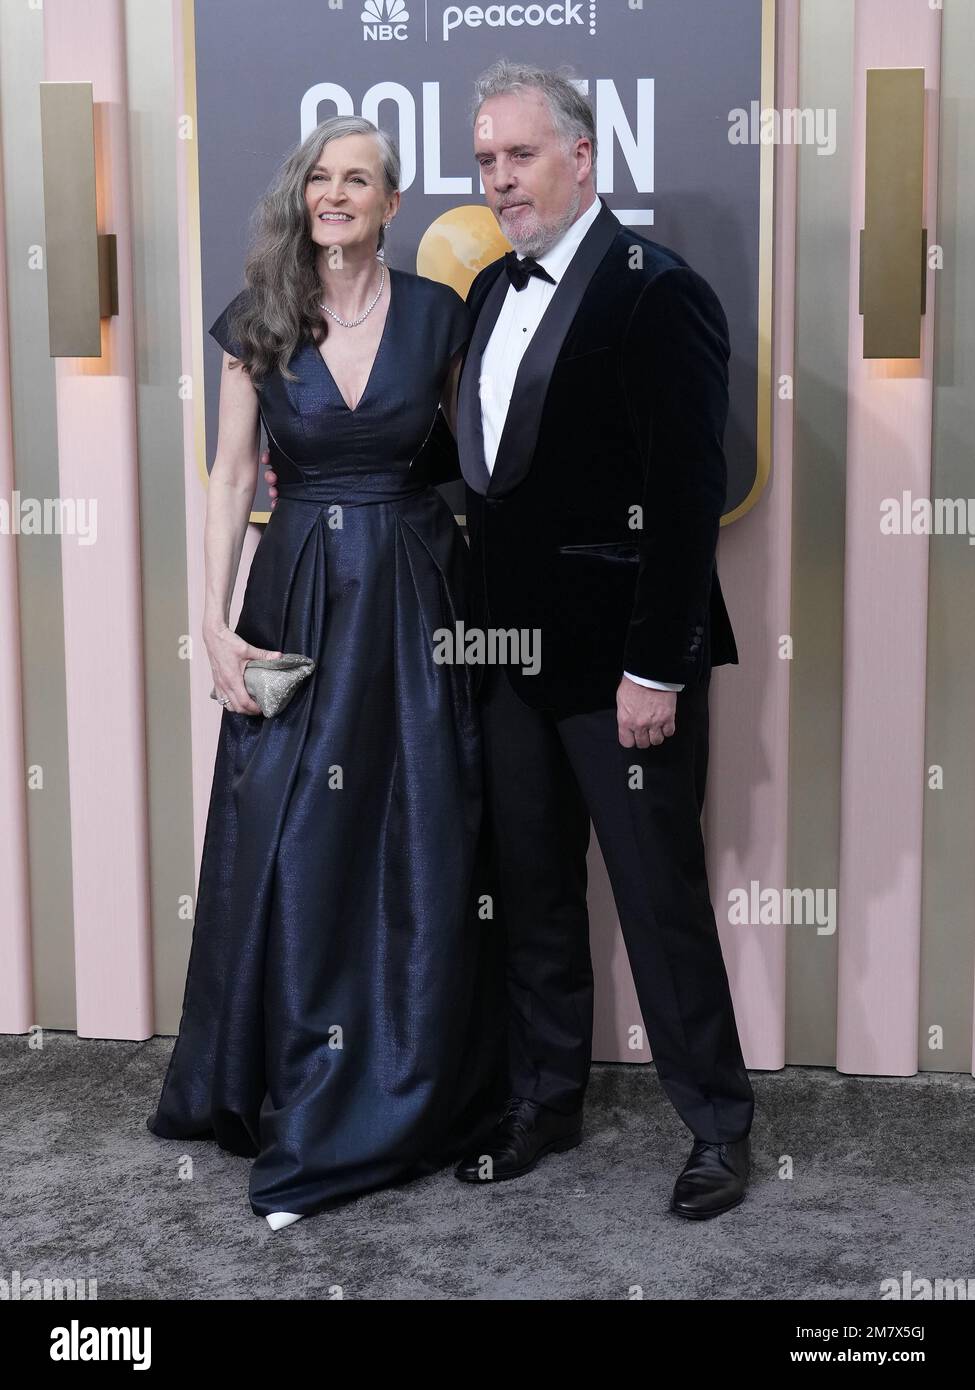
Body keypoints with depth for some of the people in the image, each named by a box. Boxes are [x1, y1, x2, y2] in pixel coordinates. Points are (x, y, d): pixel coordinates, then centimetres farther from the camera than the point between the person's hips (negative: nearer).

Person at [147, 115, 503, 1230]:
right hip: (296, 598, 1)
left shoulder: (437, 313, 1)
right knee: (287, 845, 3)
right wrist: (215, 622, -6)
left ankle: (395, 1102, 21)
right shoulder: (259, 321, 3)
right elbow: (231, 476, 3)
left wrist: (490, 595, -5)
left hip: (416, 598, 0)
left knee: (418, 852, 4)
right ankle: (281, 1089, 22)